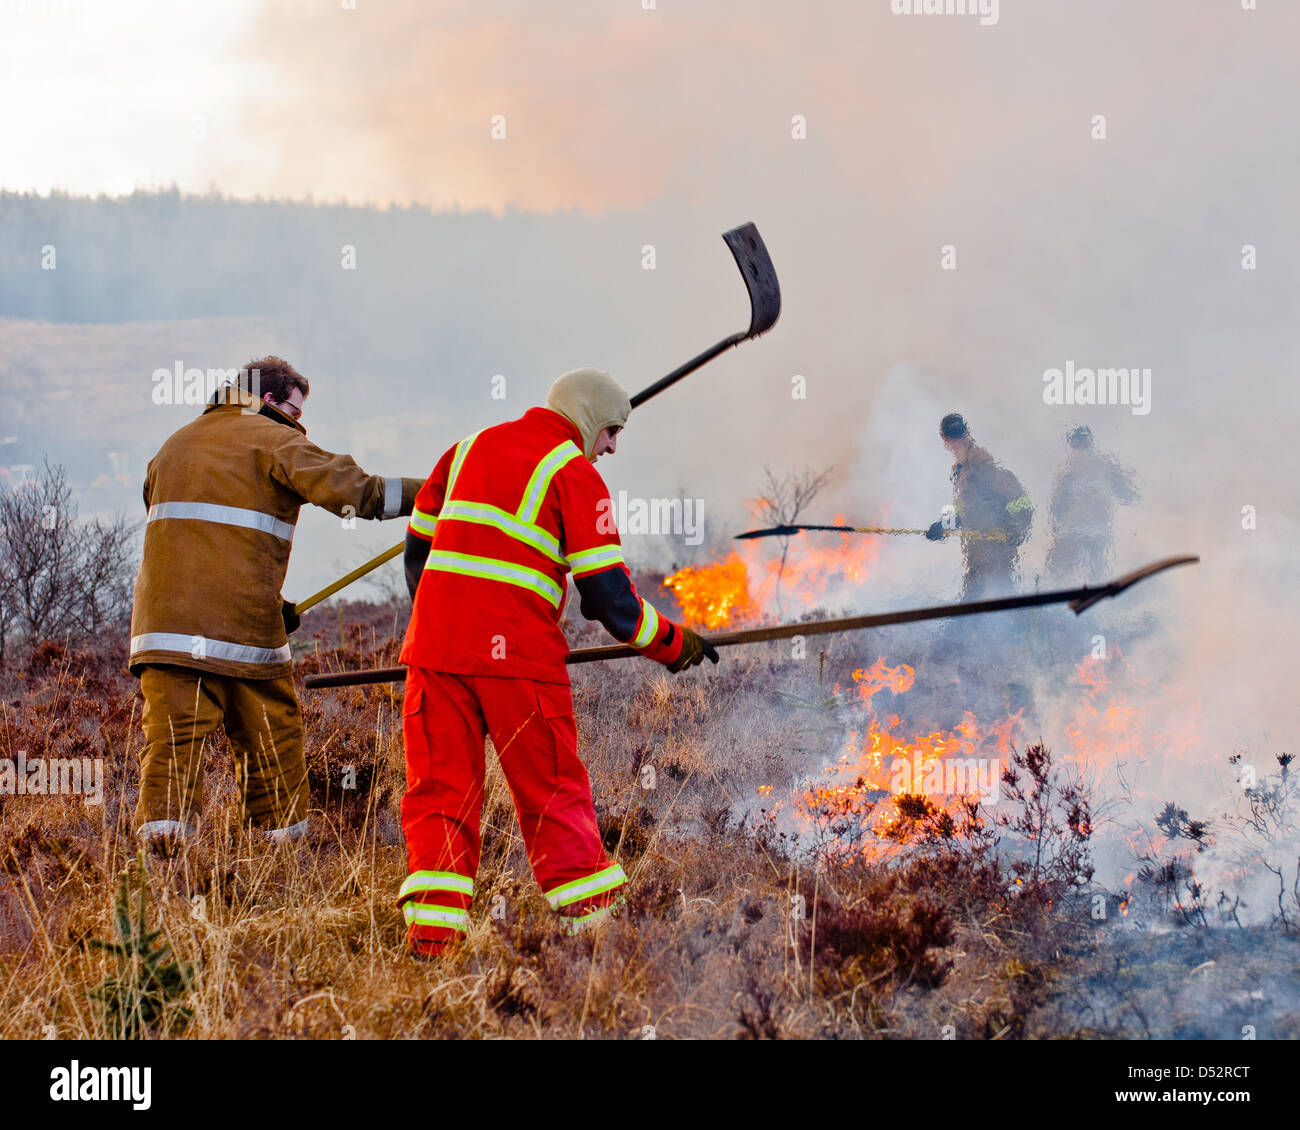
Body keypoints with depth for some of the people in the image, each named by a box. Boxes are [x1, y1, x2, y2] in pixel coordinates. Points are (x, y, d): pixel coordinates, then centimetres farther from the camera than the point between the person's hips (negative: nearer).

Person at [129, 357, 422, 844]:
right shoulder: (273, 440, 4)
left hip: (165, 623, 5)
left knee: (172, 742, -5)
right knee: (271, 743, 10)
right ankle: (282, 841, 16)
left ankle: (161, 838, -19)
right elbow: (346, 488, -9)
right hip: (245, 624, -4)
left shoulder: (175, 445, 25)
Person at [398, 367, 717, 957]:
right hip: (517, 653, -5)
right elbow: (606, 594, -5)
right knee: (552, 789, 8)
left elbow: (418, 545, 22)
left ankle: (432, 929, -3)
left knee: (439, 787, 6)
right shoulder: (575, 474, -1)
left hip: (435, 644, 5)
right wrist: (673, 643, 8)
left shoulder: (467, 449, 18)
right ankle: (590, 911, 14)